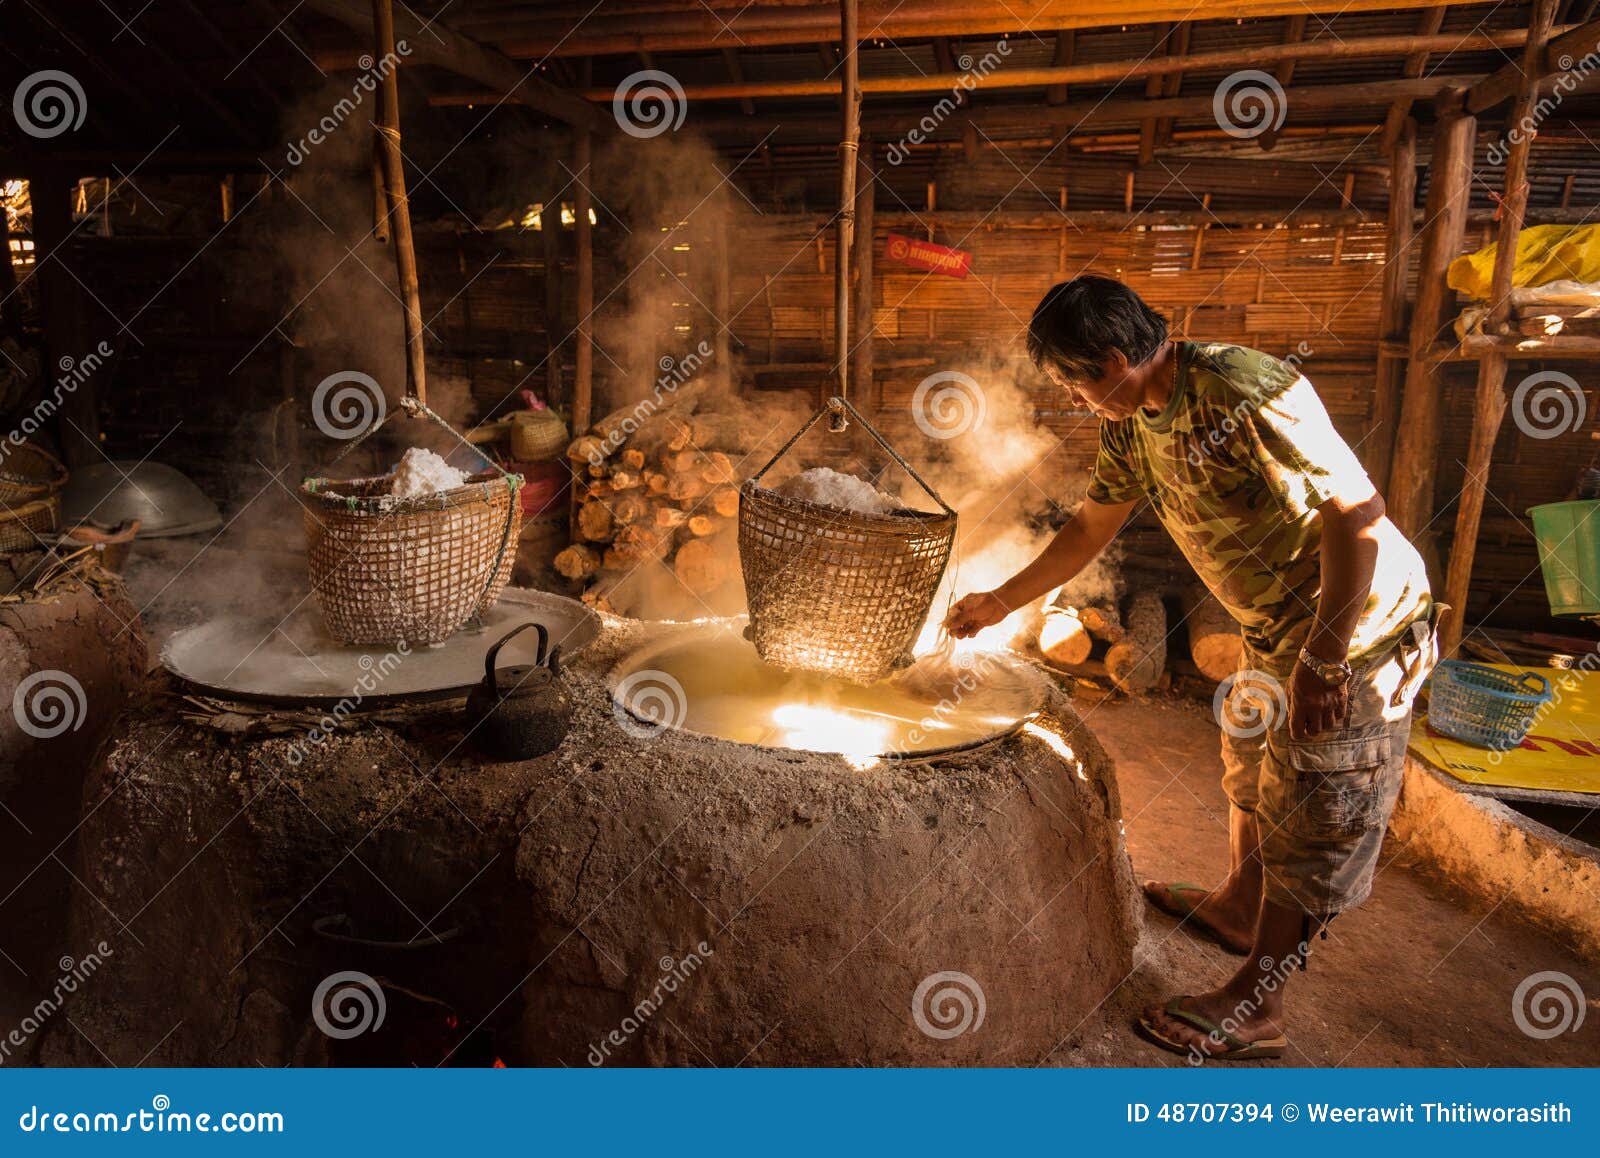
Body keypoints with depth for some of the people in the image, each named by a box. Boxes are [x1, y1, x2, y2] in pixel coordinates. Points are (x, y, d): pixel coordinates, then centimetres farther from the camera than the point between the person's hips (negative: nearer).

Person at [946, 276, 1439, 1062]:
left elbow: (1357, 514, -30)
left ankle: (1254, 1007, 13)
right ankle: (1238, 908, 47)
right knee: (1249, 766, 24)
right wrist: (999, 603, 16)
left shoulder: (1244, 392, -29)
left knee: (1313, 815, 2)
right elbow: (1090, 529, 12)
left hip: (1358, 624, -9)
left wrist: (1323, 659, -27)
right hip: (1273, 629, 9)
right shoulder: (1132, 423, -1)